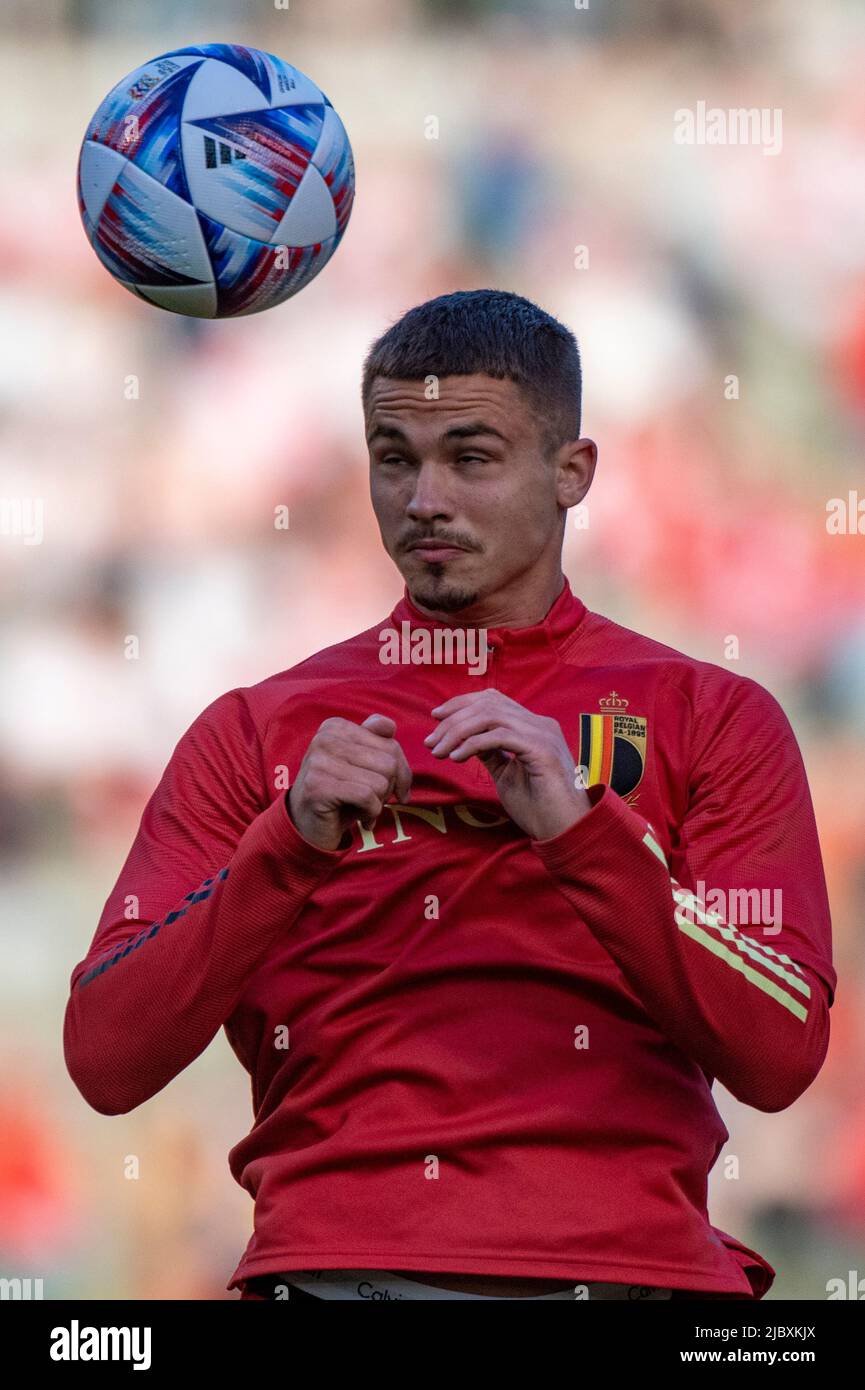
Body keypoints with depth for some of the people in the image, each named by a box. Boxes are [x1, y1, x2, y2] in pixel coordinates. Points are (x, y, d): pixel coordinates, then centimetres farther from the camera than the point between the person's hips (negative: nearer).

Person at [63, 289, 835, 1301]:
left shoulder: (712, 720, 14)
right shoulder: (255, 729, 16)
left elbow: (780, 1060, 1)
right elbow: (105, 1064, 5)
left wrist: (581, 828, -9)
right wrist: (291, 844, -7)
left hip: (621, 1264, 1)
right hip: (328, 1265, -1)